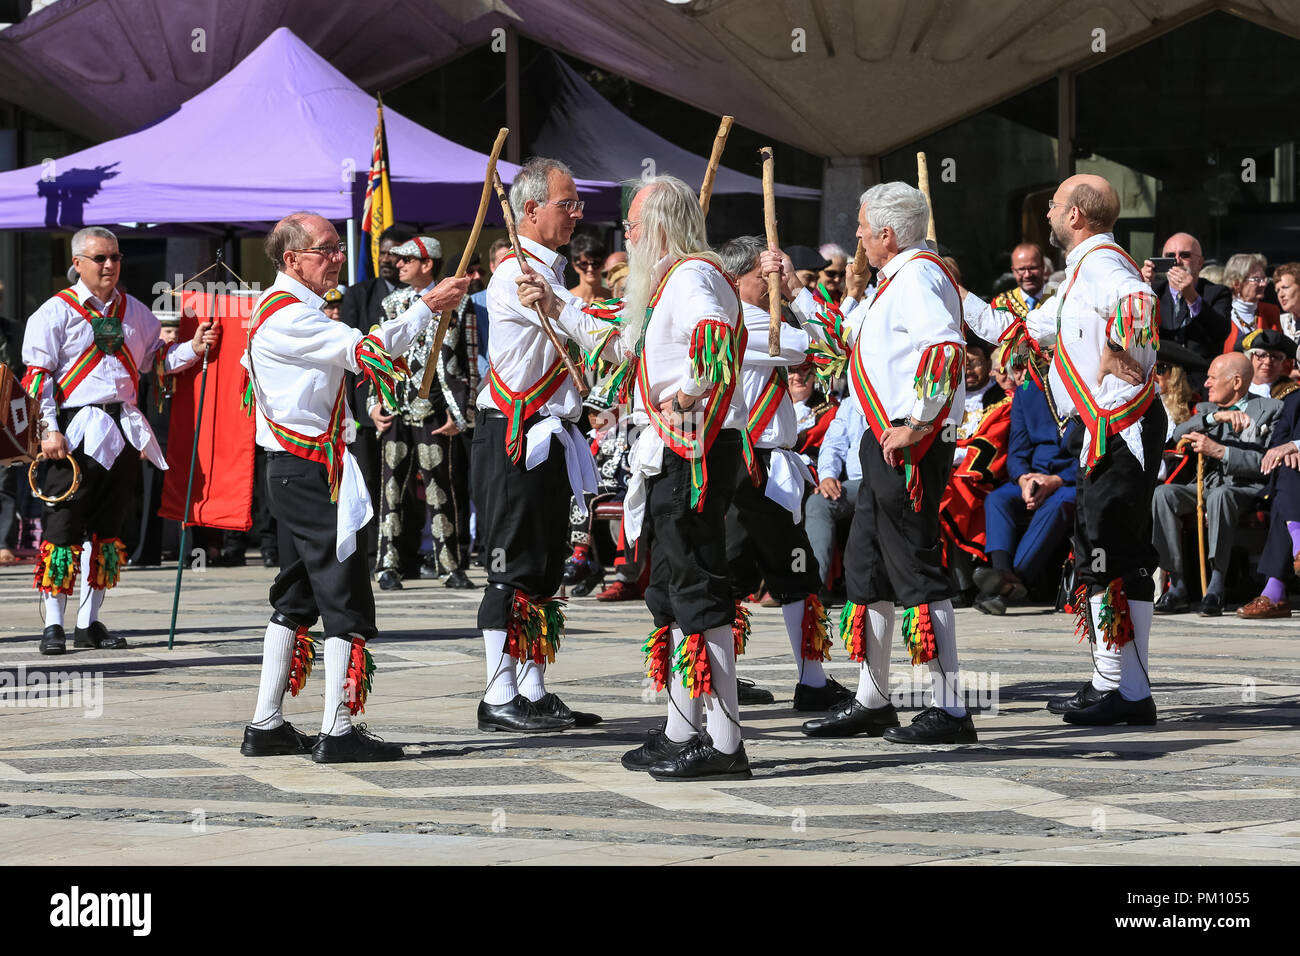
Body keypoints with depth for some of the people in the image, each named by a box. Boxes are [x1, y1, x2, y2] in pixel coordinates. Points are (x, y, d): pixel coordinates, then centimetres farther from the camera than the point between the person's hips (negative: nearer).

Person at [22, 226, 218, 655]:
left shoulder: (134, 311, 15)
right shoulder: (56, 312, -1)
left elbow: (155, 360, 21)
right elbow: (38, 374, -5)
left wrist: (193, 348, 3)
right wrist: (50, 430, -13)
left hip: (124, 429, 5)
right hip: (76, 431, -5)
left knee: (107, 530, 9)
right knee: (63, 529, -6)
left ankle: (89, 623, 16)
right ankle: (54, 626, -1)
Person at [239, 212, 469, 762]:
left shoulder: (290, 310, 19)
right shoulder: (287, 315, -15)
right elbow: (362, 351, -21)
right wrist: (428, 307, -17)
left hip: (296, 469, 11)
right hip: (310, 473, -11)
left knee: (297, 597, 13)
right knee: (344, 595, -9)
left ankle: (266, 726, 14)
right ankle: (338, 732, -10)